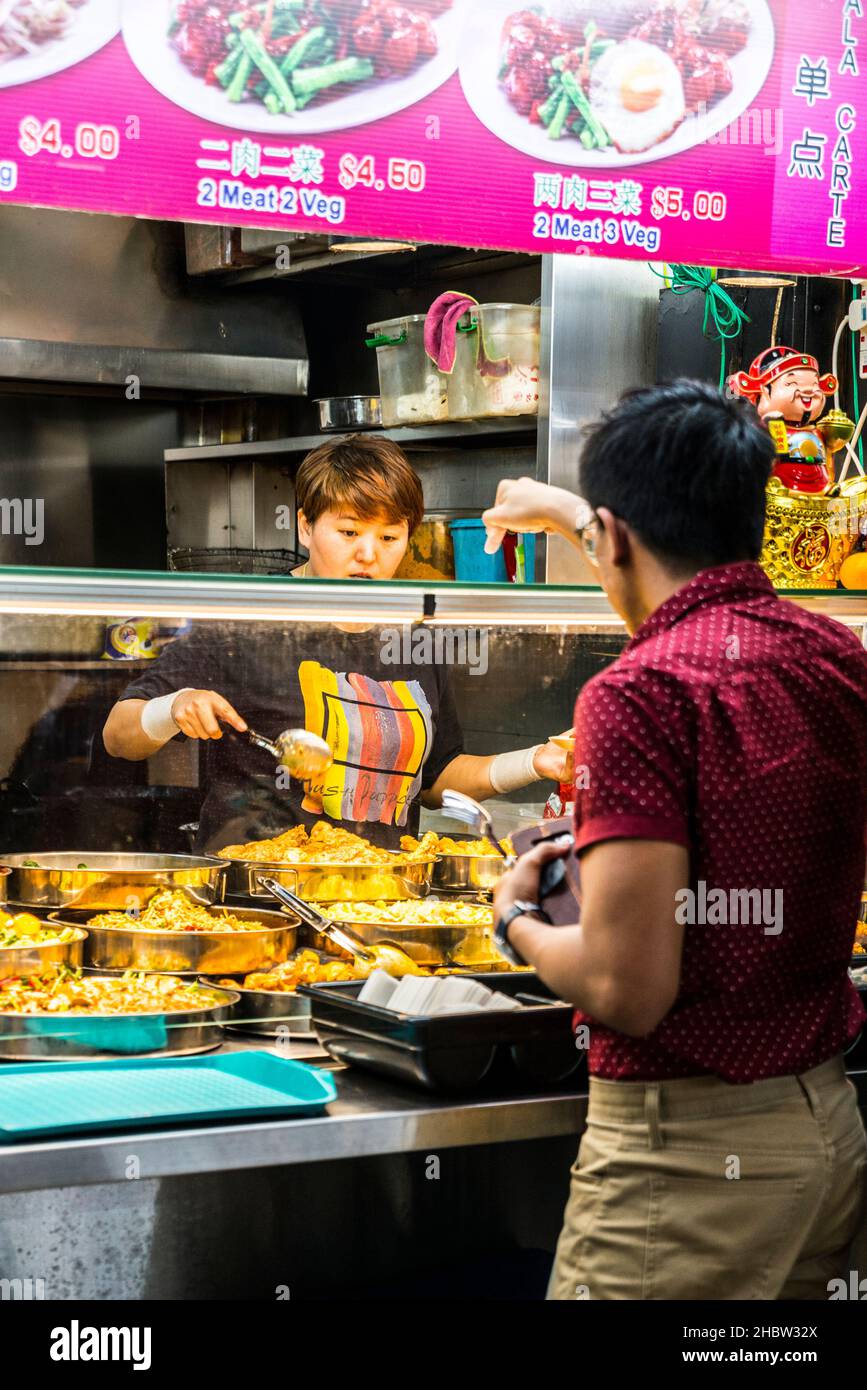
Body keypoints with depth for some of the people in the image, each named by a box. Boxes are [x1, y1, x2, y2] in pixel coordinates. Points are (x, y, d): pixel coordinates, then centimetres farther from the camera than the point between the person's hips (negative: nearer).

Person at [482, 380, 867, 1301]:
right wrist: (566, 510, 44)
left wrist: (517, 921, -1)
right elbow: (703, 578, 29)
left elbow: (629, 989, -21)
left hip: (693, 1152, -7)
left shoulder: (642, 693, -19)